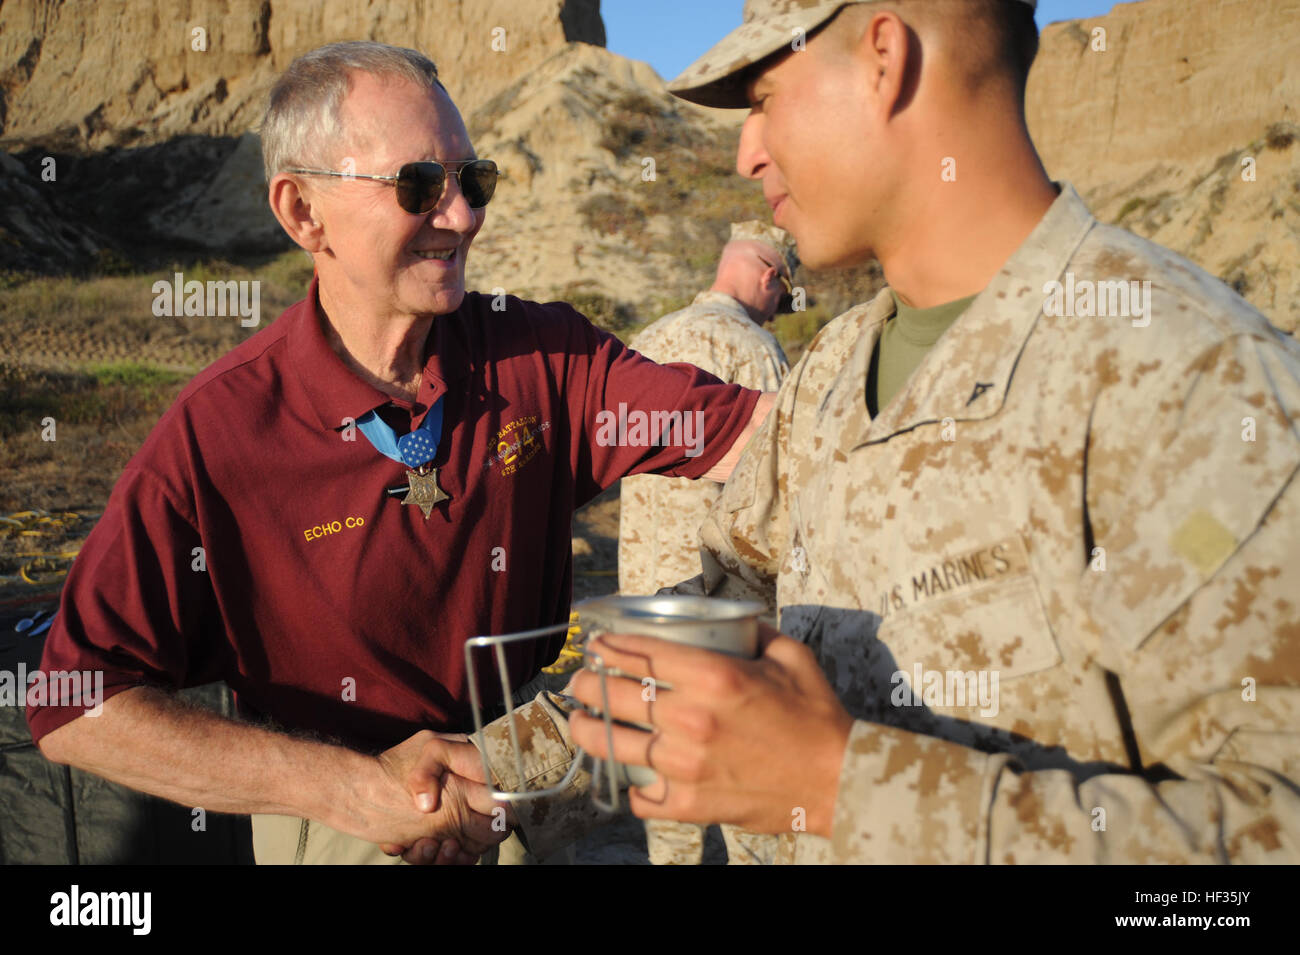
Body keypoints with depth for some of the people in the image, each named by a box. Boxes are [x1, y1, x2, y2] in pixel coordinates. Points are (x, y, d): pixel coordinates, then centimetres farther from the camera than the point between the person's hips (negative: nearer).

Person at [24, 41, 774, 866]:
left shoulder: (540, 356, -11)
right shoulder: (219, 432, -21)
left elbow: (747, 432, -16)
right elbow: (75, 709, -21)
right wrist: (349, 788, -26)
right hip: (339, 833, -3)